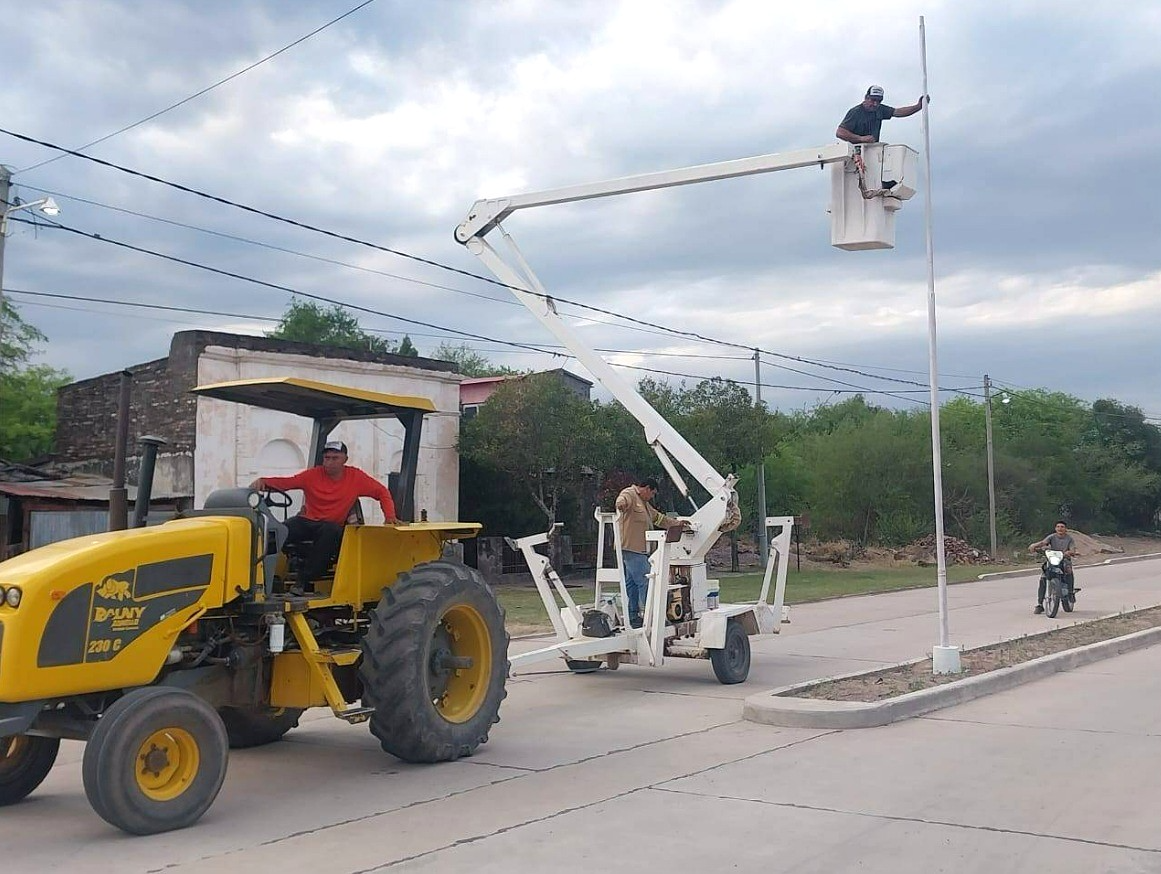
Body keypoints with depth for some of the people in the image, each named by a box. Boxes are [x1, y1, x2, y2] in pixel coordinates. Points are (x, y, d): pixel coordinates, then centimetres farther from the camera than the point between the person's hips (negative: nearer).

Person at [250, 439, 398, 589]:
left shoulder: (355, 477, 2)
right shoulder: (313, 474, 2)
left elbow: (382, 492, 7)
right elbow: (286, 482, -6)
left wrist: (390, 516, -6)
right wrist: (263, 481, -24)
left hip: (331, 525, -1)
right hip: (306, 521, 1)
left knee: (332, 532, -37)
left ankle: (303, 581, -31)